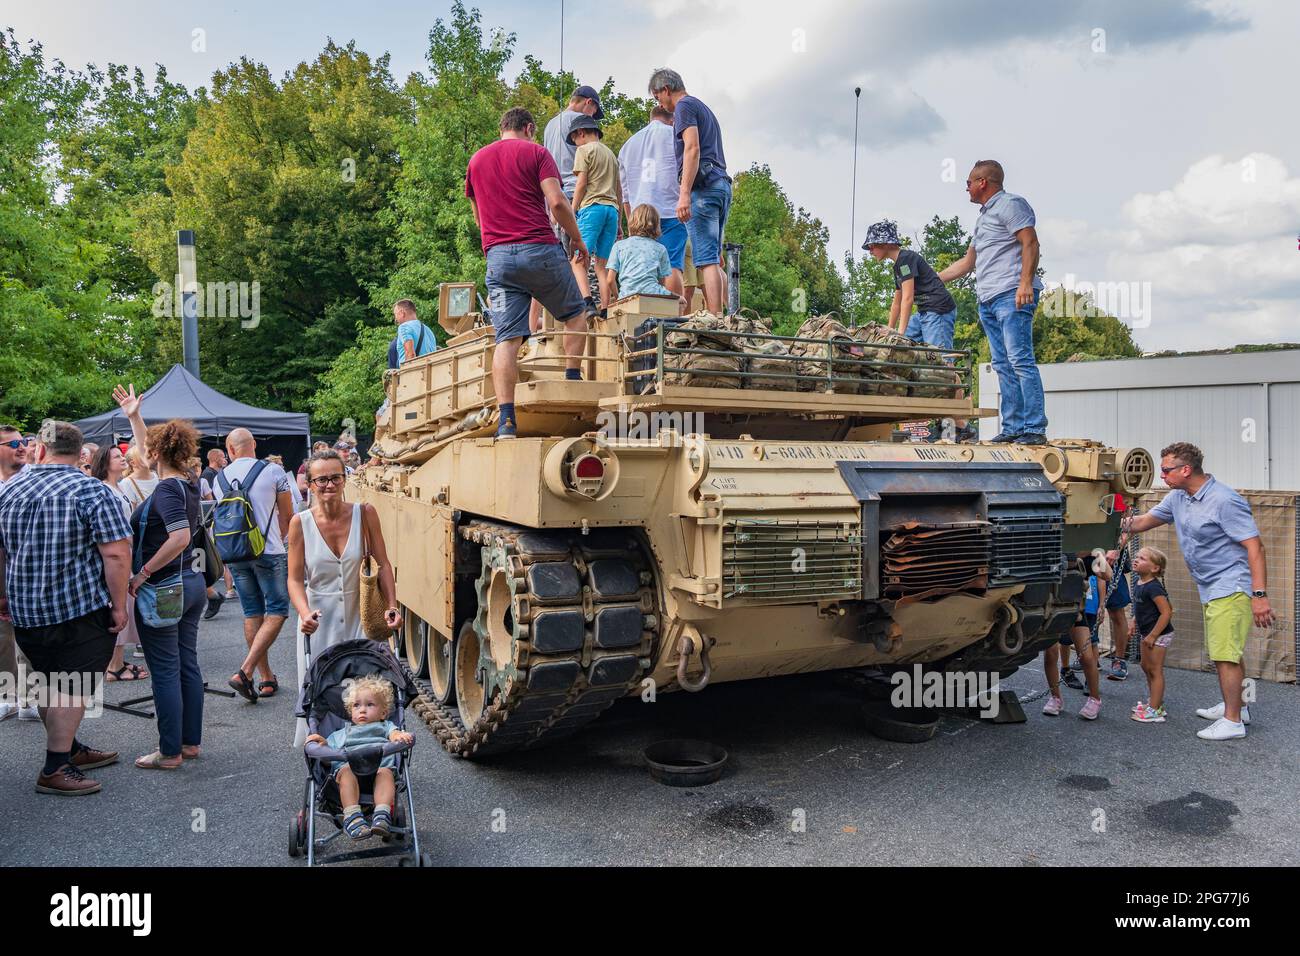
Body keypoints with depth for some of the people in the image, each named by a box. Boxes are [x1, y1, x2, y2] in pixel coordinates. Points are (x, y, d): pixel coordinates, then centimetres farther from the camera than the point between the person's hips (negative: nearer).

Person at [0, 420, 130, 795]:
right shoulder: (92, 490, -13)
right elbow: (116, 554, -20)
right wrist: (119, 606, -13)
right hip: (79, 611, -6)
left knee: (49, 688, 19)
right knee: (71, 690, 3)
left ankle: (70, 750, 33)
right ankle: (54, 770, 7)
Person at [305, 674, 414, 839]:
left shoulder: (384, 727, 32)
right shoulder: (342, 734, 38)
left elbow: (394, 733, 9)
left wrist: (401, 736, -16)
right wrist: (322, 743, 2)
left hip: (380, 764, -1)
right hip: (348, 764, 1)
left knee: (385, 773, -34)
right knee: (346, 771, -34)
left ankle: (382, 814, -53)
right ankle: (352, 816, -47)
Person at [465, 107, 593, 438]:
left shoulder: (476, 160, 20)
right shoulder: (535, 152, 5)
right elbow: (557, 201, -7)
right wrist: (577, 238, 7)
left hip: (497, 257, 4)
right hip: (539, 249, -3)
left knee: (507, 339, -3)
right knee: (576, 314, 19)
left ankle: (506, 422, -12)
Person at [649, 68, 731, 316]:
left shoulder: (685, 106, 1)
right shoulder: (705, 109, 30)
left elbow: (692, 148, -13)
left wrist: (684, 193, -21)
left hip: (702, 185, -9)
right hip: (722, 184, 9)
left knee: (706, 260, -15)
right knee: (714, 260, 6)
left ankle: (715, 321, -22)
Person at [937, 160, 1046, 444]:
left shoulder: (1010, 204, 2)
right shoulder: (984, 217, 29)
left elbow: (1030, 243, -10)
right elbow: (967, 261, 34)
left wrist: (1025, 282, -21)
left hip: (1012, 296, -9)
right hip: (987, 301, 9)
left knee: (1020, 360, -14)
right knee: (1003, 365, 4)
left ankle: (1035, 429, -16)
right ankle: (1012, 428, 4)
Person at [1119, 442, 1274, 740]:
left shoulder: (1224, 501, -20)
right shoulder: (1178, 498, 6)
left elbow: (1254, 546, -22)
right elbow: (1147, 519, 18)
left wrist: (1260, 595, -26)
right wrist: (1124, 527, 0)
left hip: (1231, 589, -9)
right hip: (1210, 590, 9)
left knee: (1225, 654, -7)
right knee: (1227, 652, 20)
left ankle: (1232, 721, 1)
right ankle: (1236, 706, 34)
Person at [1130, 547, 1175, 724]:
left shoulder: (1153, 587, -24)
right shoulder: (1139, 584, 4)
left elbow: (1166, 612, -27)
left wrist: (1152, 636, -24)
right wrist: (1135, 620, 11)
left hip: (1159, 634, -10)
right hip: (1146, 632, 10)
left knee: (1155, 670, -2)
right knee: (1146, 667, 19)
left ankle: (1155, 710, 6)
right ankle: (1154, 703, 33)